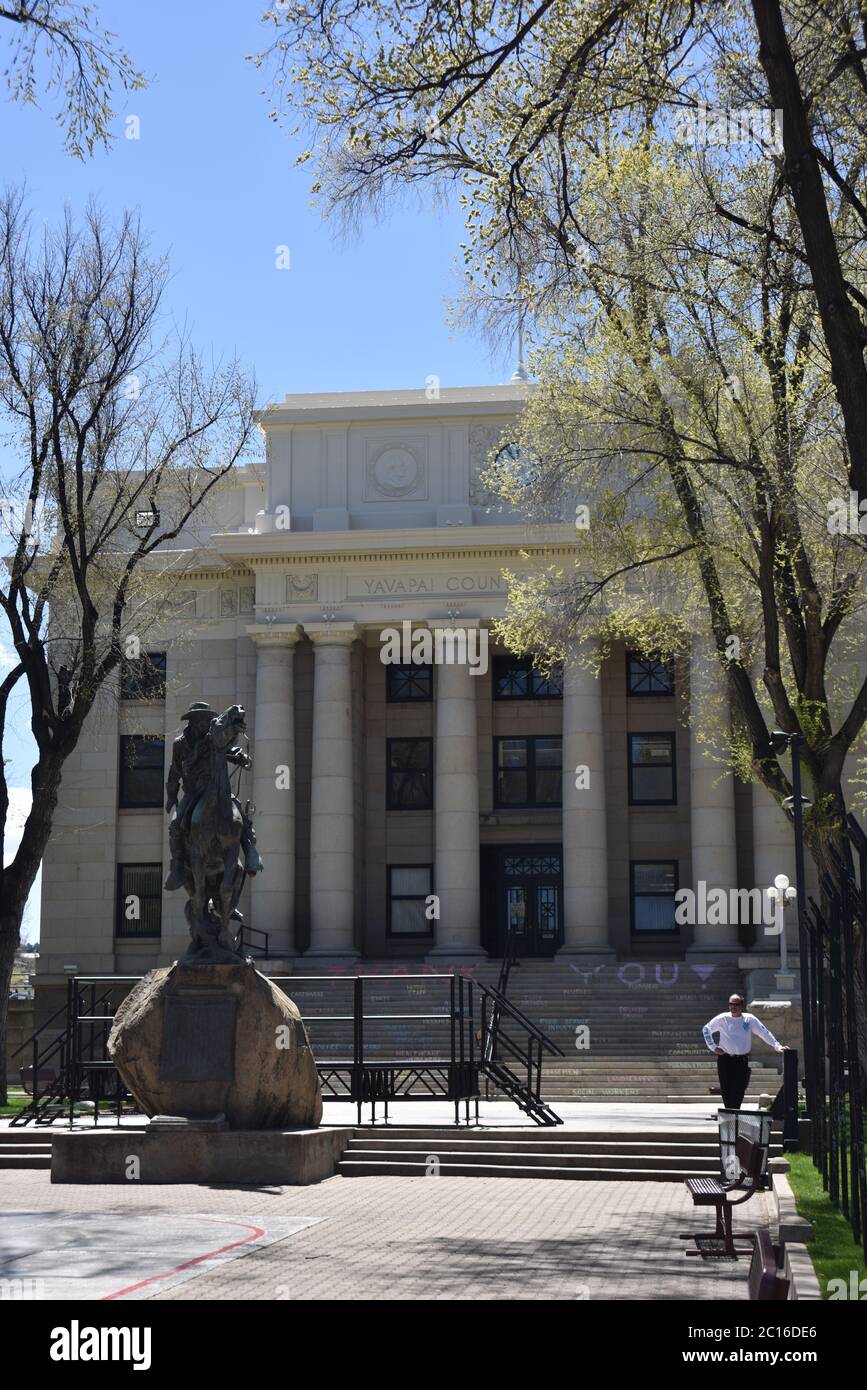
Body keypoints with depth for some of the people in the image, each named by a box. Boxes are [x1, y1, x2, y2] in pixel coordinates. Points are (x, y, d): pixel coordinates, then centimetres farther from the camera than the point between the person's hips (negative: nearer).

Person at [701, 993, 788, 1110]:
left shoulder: (750, 1019, 3)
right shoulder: (722, 1019, 2)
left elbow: (765, 1033, 3)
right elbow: (706, 1029, 12)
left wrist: (777, 1046, -8)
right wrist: (713, 1047, 4)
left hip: (742, 1060, 0)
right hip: (725, 1059, 0)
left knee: (739, 1091, -5)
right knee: (726, 1090, -3)